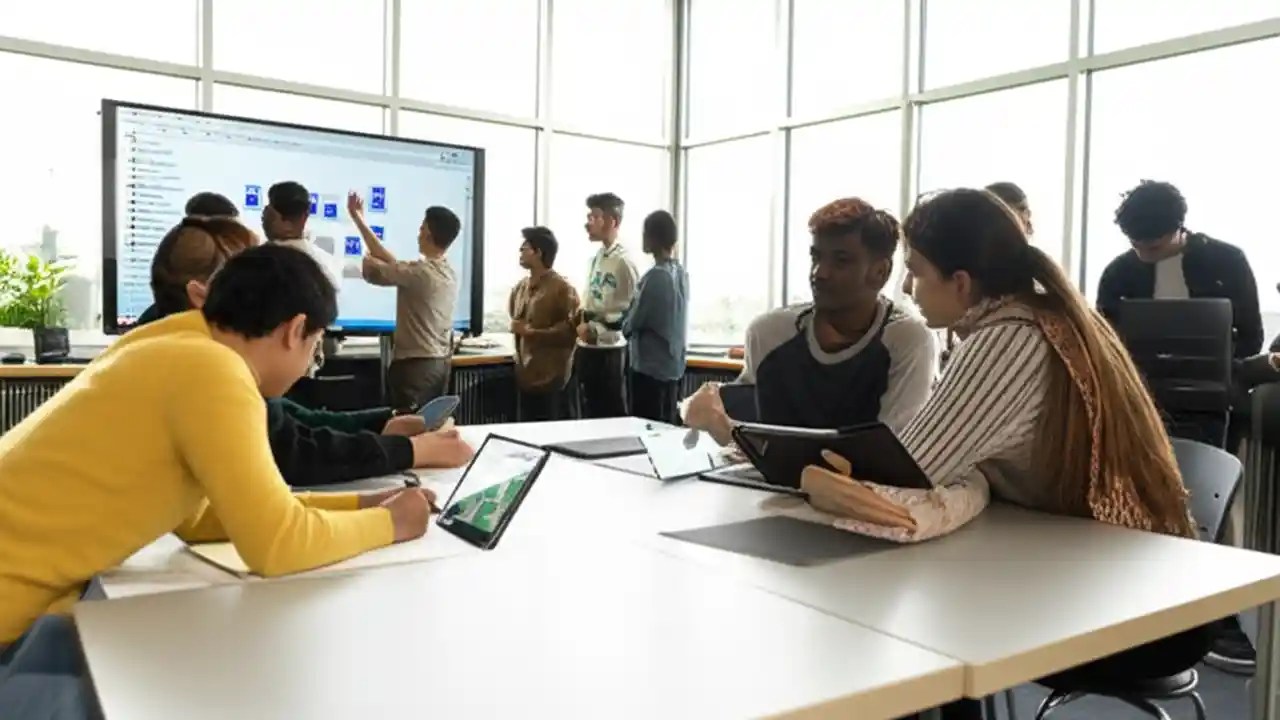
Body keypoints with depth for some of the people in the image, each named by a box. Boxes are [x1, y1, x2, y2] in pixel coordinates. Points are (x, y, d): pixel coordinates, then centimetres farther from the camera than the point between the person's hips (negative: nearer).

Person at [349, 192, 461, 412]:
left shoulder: (419, 271, -18)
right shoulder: (449, 273, 8)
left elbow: (373, 271, -7)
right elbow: (391, 263, 12)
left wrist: (367, 260, 16)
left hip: (416, 364, -9)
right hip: (441, 362, 9)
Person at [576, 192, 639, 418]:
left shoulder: (623, 261, -15)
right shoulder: (597, 257, 12)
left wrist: (596, 330, -14)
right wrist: (583, 322, 5)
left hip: (608, 350, -8)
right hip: (588, 348, 8)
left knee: (612, 415, 1)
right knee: (589, 413, 15)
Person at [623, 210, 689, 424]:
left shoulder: (655, 275, -18)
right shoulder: (681, 272, 7)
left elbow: (632, 323, -12)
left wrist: (625, 327, 9)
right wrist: (631, 325, 16)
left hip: (651, 367, -8)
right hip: (673, 365, 8)